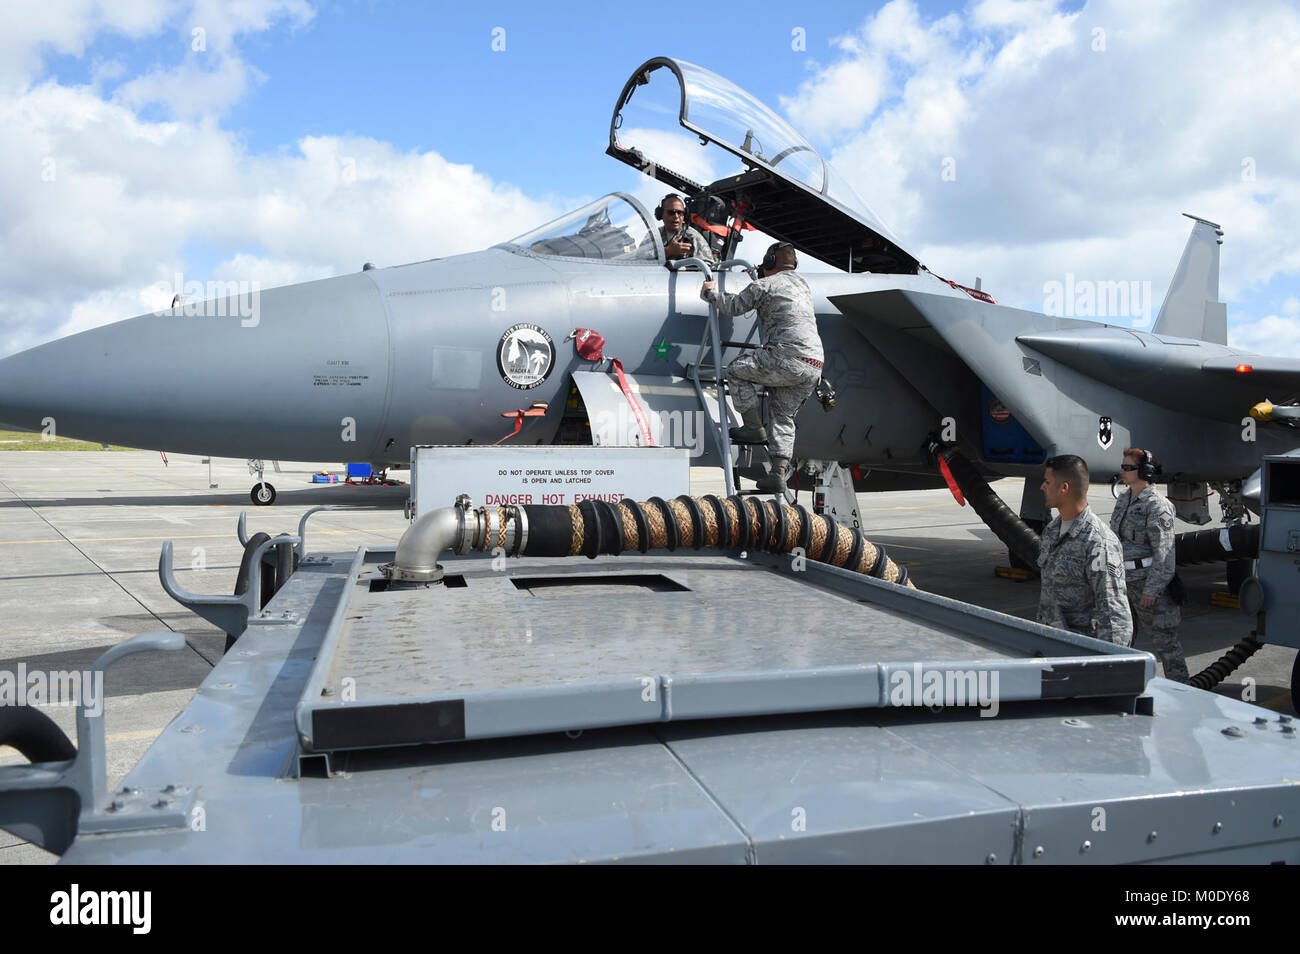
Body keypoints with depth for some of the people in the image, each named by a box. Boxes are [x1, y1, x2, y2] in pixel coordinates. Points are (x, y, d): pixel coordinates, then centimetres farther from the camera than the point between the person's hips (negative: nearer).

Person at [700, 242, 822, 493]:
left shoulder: (765, 285, 2)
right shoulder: (804, 286, 26)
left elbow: (732, 307, 8)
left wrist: (711, 292, 26)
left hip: (788, 358, -8)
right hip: (814, 366, 8)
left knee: (737, 370, 10)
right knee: (783, 417, 15)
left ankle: (754, 428, 6)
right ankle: (778, 474, 5)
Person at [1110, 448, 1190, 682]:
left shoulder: (1156, 505, -15)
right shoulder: (1124, 499, 9)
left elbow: (1163, 551, -17)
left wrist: (1152, 590, -18)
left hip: (1149, 582, -8)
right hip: (1124, 580, 8)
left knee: (1164, 639, 2)